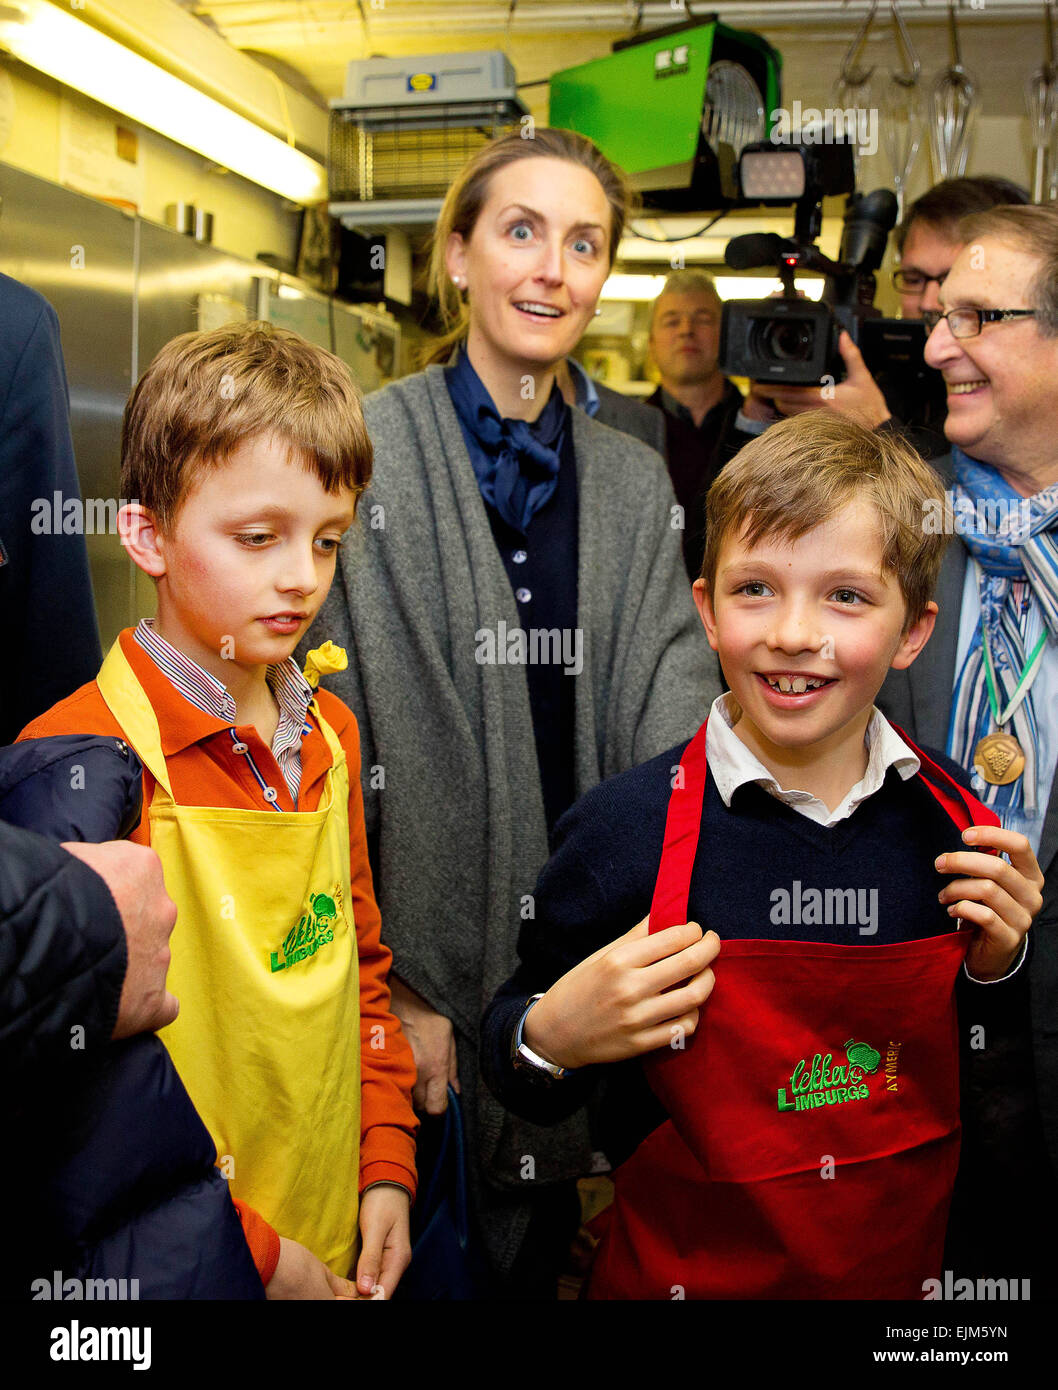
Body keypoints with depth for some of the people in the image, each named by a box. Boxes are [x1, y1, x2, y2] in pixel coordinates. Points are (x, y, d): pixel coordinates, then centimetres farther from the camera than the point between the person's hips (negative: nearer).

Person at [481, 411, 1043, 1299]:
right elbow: (518, 1074, -9)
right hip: (686, 1272, -2)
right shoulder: (625, 829, -20)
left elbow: (977, 1059, 6)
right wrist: (549, 1039, -29)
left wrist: (999, 964, -12)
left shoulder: (957, 819, -9)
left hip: (906, 1269, 3)